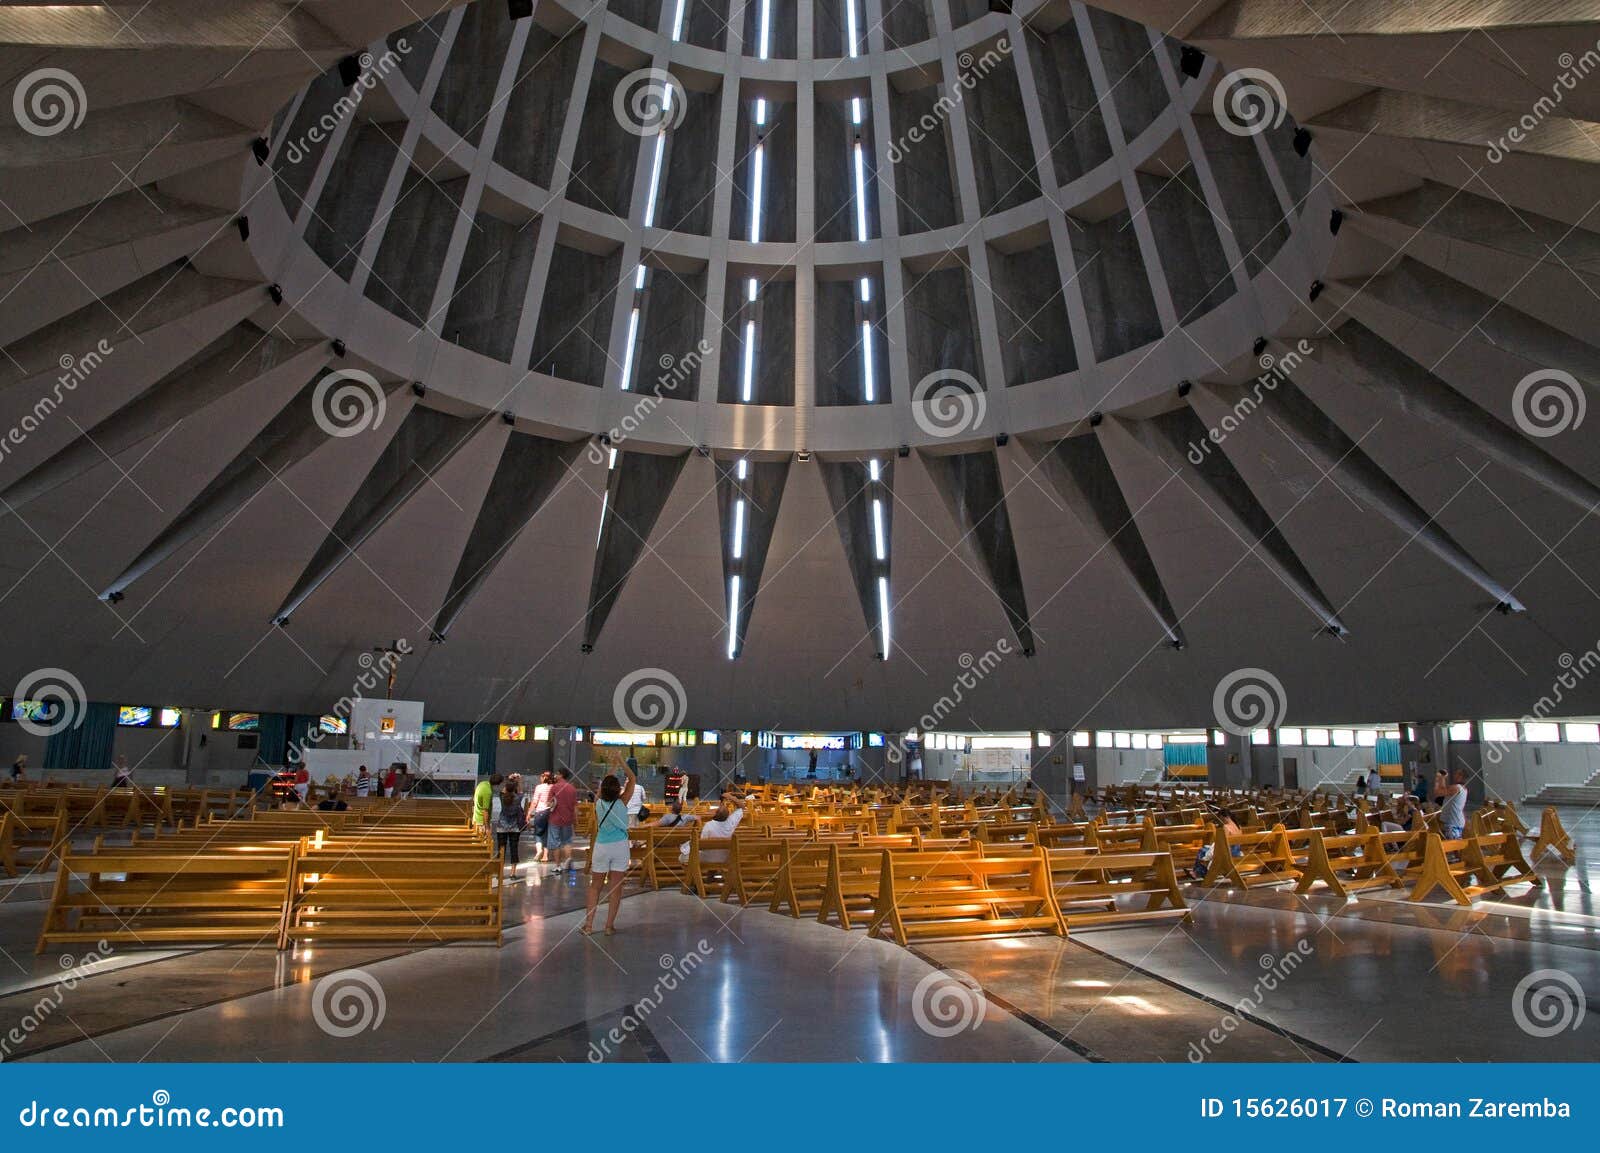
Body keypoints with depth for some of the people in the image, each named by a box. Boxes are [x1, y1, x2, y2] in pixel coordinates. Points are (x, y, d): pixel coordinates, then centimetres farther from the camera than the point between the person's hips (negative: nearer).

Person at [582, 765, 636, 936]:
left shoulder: (598, 804, -6)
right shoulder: (622, 802, -9)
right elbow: (632, 779, -2)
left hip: (601, 847, 2)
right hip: (620, 846, -2)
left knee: (595, 886, 12)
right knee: (615, 887, 5)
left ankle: (588, 924, 12)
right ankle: (609, 925, 7)